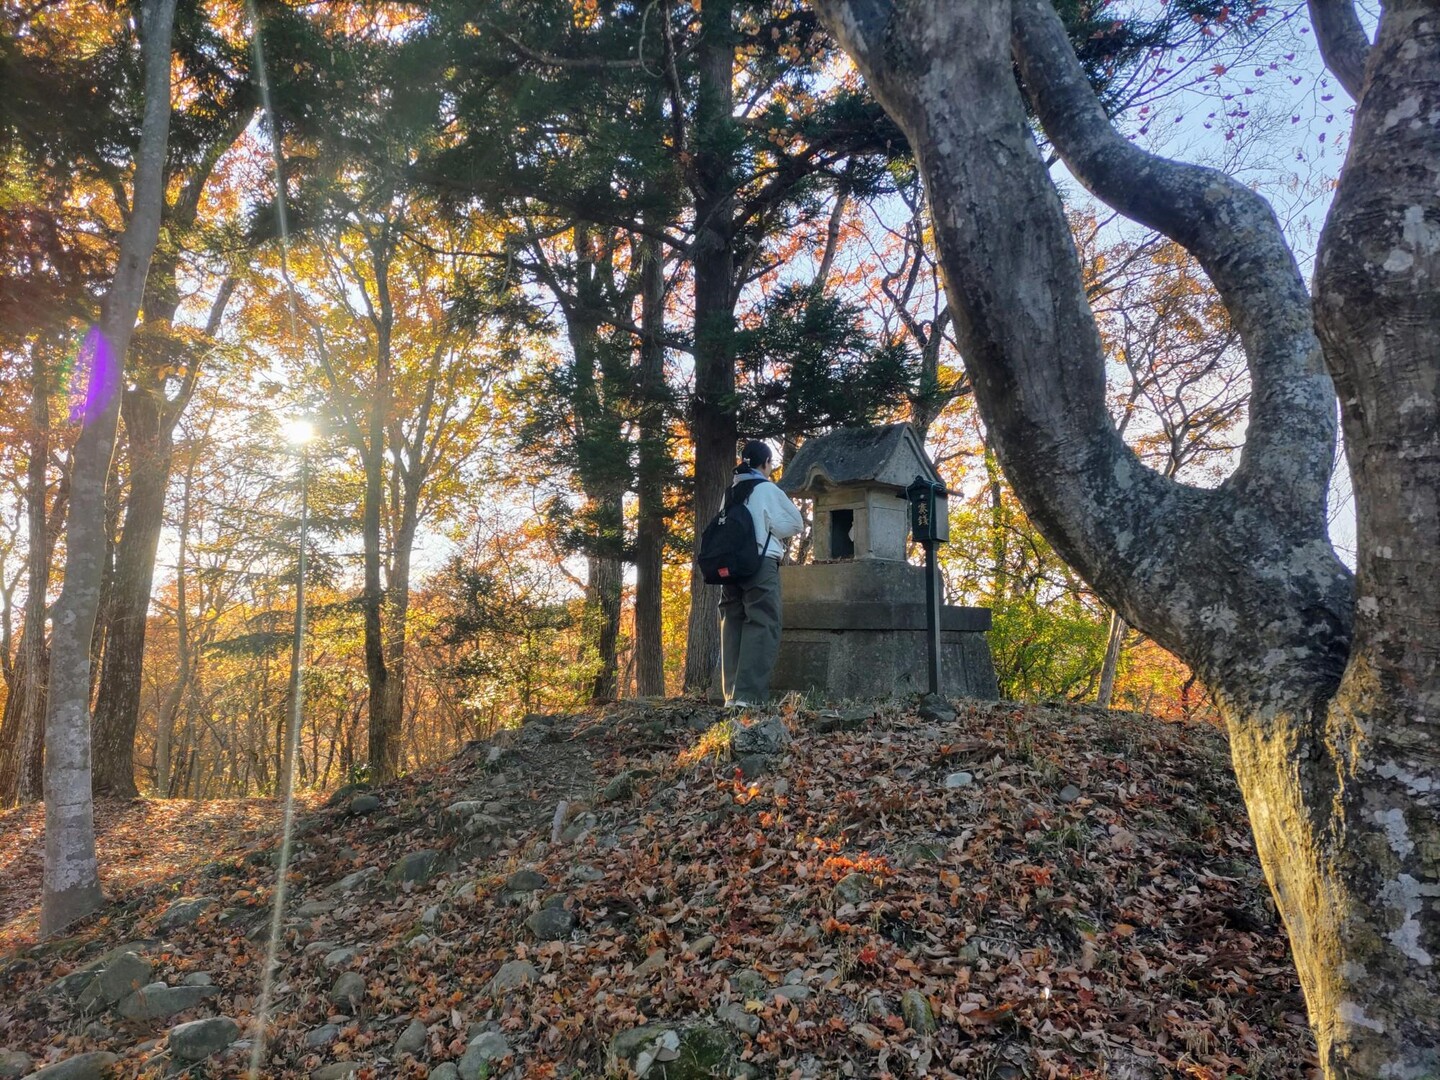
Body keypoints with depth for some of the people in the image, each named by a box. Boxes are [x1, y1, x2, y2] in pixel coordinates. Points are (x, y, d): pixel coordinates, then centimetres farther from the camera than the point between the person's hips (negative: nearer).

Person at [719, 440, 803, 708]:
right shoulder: (768, 490, -3)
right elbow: (795, 523, 1)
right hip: (760, 563, -6)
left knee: (733, 625, 10)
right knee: (762, 626, -5)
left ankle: (732, 693, 8)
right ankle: (747, 695, -14)